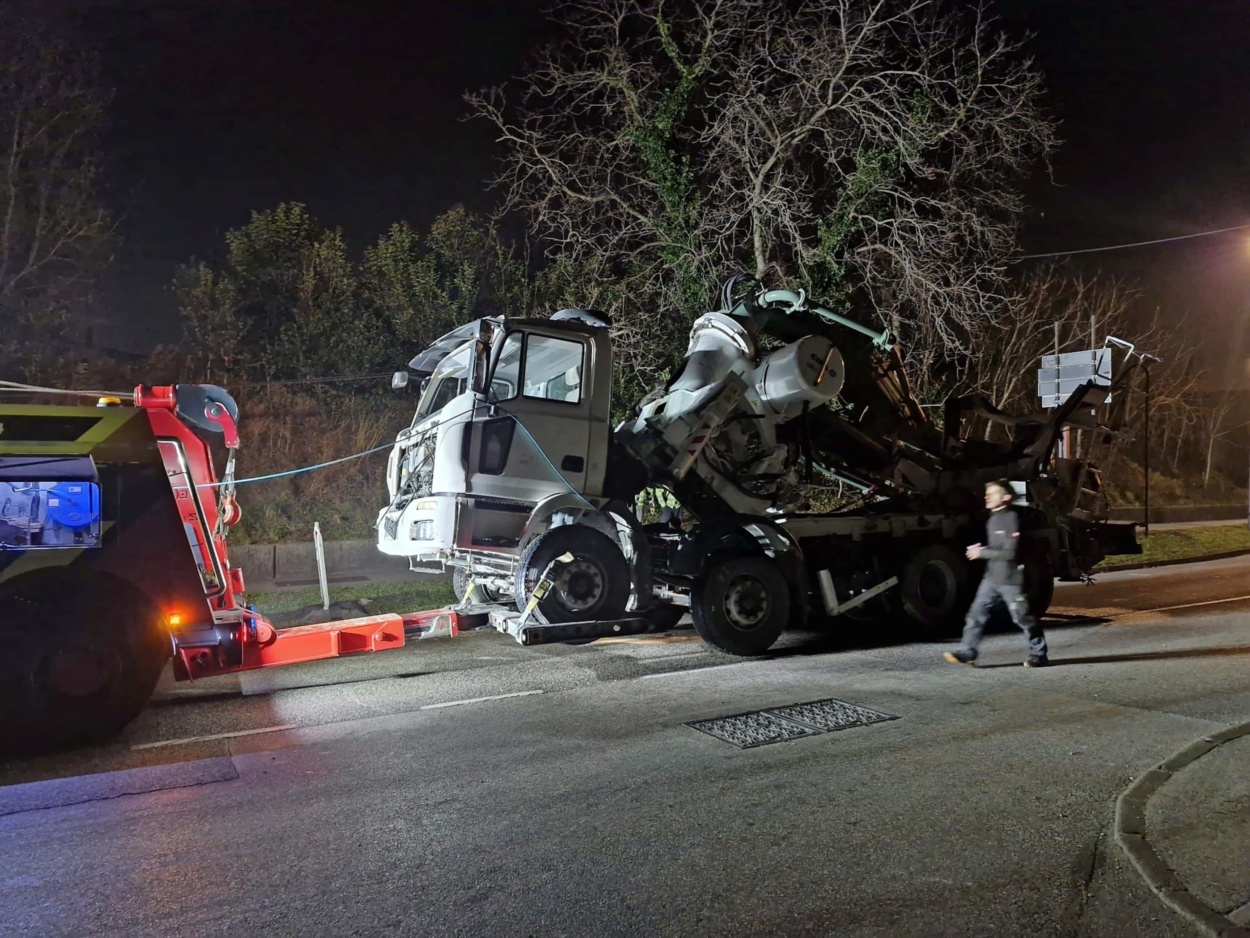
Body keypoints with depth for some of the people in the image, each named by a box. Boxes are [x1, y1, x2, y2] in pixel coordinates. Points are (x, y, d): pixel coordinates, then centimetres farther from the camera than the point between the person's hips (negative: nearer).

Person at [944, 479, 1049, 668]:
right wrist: (980, 550, 4)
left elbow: (1010, 552, -21)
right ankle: (967, 653, 0)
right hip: (991, 577, 8)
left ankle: (1039, 654, 19)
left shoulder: (1011, 518, -15)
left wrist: (981, 553, -17)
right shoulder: (993, 519, 12)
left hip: (1010, 578, -8)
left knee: (1023, 618, 4)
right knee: (976, 613, 0)